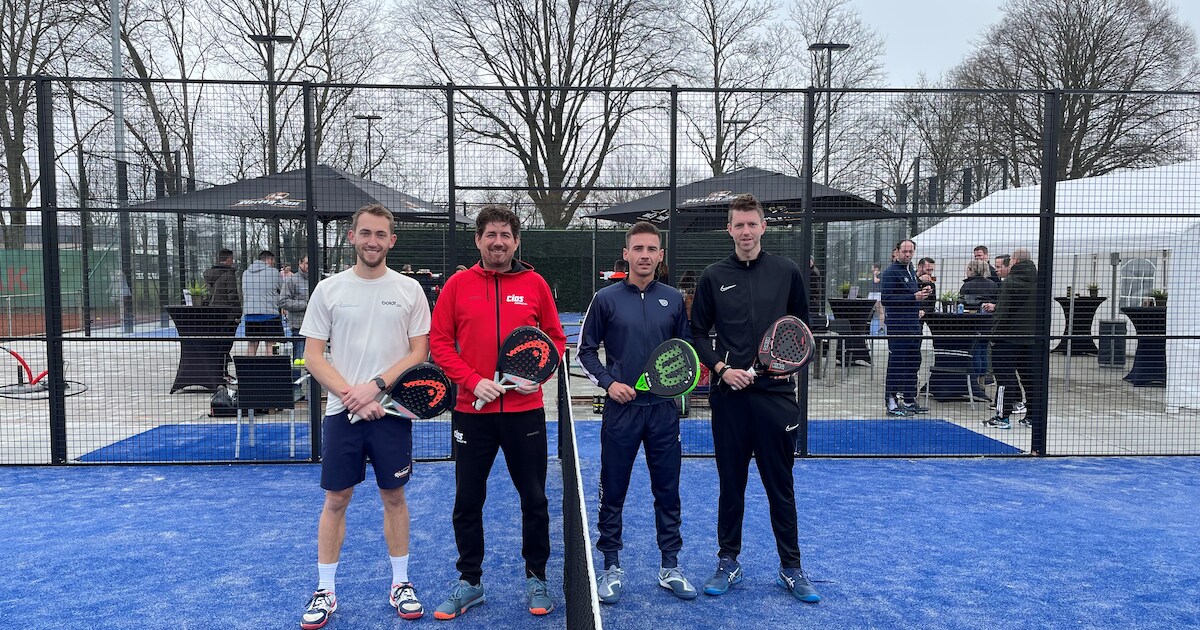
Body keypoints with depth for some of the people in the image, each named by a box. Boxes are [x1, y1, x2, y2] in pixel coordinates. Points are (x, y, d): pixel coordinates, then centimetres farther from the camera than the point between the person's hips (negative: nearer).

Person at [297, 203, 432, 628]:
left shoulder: (409, 289, 1)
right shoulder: (328, 289, 1)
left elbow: (419, 352, -2)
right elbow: (313, 356, -1)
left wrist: (375, 386, -14)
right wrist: (351, 395, -13)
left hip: (392, 411, 0)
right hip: (341, 412, 0)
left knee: (394, 497, 10)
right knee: (335, 500, 7)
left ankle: (400, 584, 23)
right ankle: (325, 591, 20)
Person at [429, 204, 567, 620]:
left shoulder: (535, 284, 2)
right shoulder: (458, 285, 1)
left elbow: (555, 338, 8)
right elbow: (440, 342, 0)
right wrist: (473, 381, -12)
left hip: (526, 410, 0)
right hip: (472, 411, 0)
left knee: (534, 499, 9)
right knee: (467, 501, 10)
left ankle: (536, 579, 27)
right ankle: (469, 582, 27)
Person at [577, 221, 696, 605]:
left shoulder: (674, 299, 6)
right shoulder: (606, 299, -1)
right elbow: (586, 349, 4)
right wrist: (608, 382, -8)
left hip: (663, 408, 2)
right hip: (621, 408, -2)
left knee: (668, 490, 9)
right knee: (613, 491, 6)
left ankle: (669, 567, 22)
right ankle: (611, 567, 21)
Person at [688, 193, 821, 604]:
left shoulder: (787, 272, 4)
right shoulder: (713, 276, 4)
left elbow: (803, 326, 12)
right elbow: (698, 333, 7)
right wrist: (721, 367, -8)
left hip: (775, 394, 0)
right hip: (729, 396, 0)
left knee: (781, 485, 7)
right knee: (731, 484, 10)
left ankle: (790, 569, 21)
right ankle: (728, 562, 25)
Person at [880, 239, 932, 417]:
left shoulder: (911, 271, 18)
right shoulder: (890, 272, -11)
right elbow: (885, 299, -19)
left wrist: (923, 292, 9)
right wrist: (914, 297, -21)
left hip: (913, 324, 9)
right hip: (898, 325, -9)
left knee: (914, 362, 13)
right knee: (896, 365, -6)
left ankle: (910, 401, 23)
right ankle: (892, 404, 0)